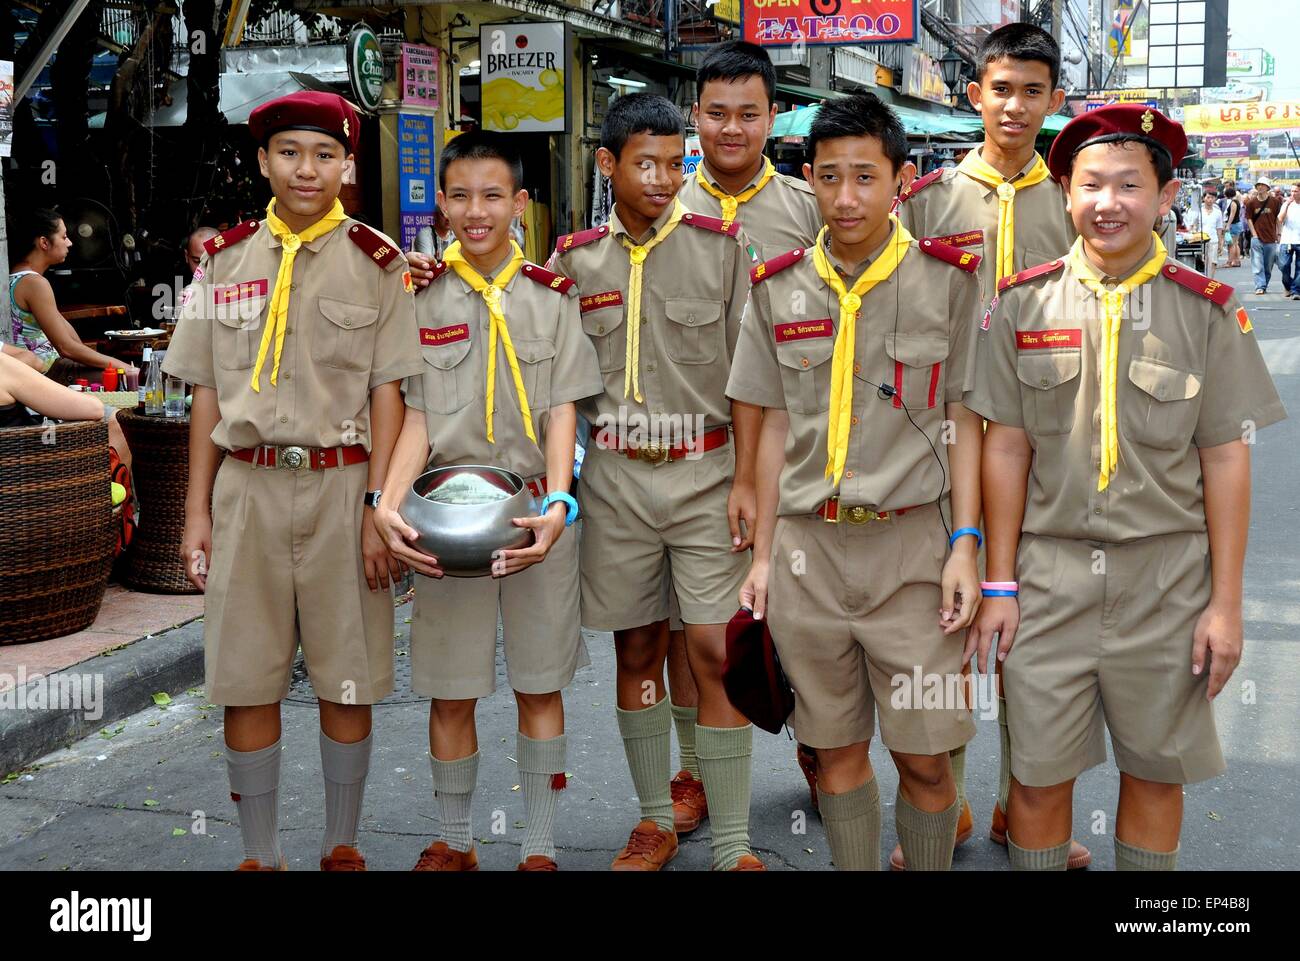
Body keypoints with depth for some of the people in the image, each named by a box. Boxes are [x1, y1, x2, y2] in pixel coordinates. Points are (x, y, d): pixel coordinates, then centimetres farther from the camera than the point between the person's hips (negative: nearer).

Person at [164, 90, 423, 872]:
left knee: (347, 685, 5)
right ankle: (260, 856, 19)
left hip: (342, 487, -2)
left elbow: (388, 394, -1)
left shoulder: (377, 262, 2)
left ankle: (342, 848, 22)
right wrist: (197, 510, 8)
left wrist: (379, 507, -8)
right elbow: (208, 395, 11)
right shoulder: (225, 260, 9)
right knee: (246, 686, 4)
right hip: (245, 490, 2)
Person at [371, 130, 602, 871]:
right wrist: (389, 502, -17)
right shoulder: (421, 297, 4)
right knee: (451, 692, 7)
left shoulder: (553, 296, 4)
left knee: (541, 685, 6)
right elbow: (415, 417, 1)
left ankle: (542, 847, 19)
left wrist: (558, 504, -19)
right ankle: (454, 842, 25)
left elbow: (561, 411, -2)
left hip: (538, 512, 0)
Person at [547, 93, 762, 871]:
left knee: (716, 653, -5)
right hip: (616, 479, 3)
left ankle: (734, 844, 4)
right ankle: (656, 822, 24)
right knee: (637, 651, 9)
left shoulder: (722, 246, -1)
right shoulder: (575, 259, 6)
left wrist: (746, 480, -6)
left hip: (705, 475, -2)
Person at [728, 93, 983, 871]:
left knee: (924, 756, 2)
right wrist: (763, 555, 10)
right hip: (807, 549, 3)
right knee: (836, 749, 12)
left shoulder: (949, 279, -1)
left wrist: (966, 544, -6)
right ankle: (853, 866, 28)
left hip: (911, 544, -2)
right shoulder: (780, 287, 7)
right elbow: (777, 429, 11)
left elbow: (963, 420, 2)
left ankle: (932, 863, 23)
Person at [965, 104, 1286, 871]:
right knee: (1039, 775, 6)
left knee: (1156, 770, 12)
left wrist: (1226, 604, -2)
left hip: (1168, 577, 0)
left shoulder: (1208, 311, -1)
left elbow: (1226, 462, 0)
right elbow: (1006, 448, 3)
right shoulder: (1024, 303, 1)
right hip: (1050, 571, 0)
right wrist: (999, 583, 1)